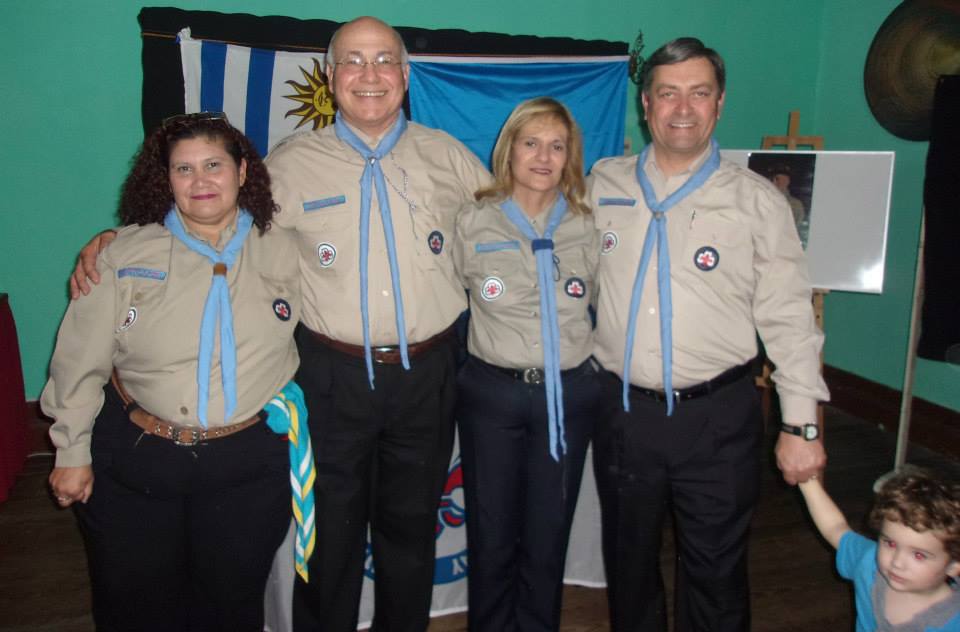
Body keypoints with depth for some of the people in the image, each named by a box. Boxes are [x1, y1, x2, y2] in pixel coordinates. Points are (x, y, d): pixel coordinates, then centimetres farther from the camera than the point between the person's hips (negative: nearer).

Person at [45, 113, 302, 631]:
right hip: (133, 461, 0)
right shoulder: (125, 253, -6)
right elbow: (80, 360, -1)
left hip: (249, 468, 1)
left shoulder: (283, 251, -3)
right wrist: (72, 452, 2)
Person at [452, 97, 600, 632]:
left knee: (548, 540, 14)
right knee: (491, 537, 11)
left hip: (568, 395, 2)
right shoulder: (474, 222, -4)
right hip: (492, 392, -1)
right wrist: (497, 346, 2)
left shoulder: (587, 227, 1)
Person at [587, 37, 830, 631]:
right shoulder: (603, 185, 2)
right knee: (628, 561, 20)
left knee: (716, 570, 13)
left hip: (718, 415, -2)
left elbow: (788, 319, -4)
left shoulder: (756, 199, -4)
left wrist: (801, 425, -5)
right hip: (623, 409, 3)